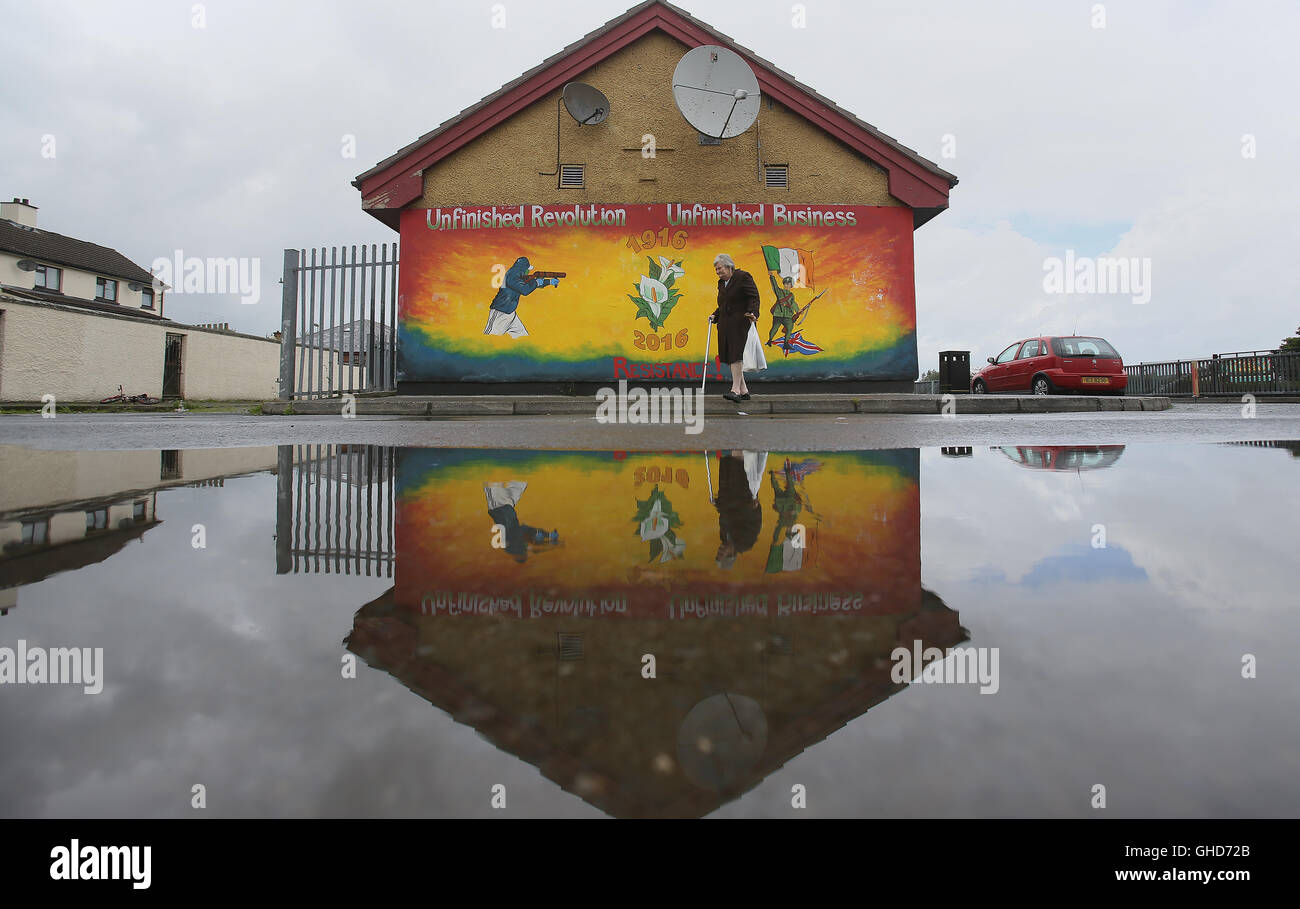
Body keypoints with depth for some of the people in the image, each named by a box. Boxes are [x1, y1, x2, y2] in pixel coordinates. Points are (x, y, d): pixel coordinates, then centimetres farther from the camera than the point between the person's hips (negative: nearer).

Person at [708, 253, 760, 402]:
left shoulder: (743, 277, -3)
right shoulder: (721, 283, 21)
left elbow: (753, 297, -9)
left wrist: (752, 313, -23)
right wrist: (715, 316, 11)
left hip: (740, 322, -8)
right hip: (726, 324, 8)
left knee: (735, 354, -16)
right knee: (729, 356, 3)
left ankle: (736, 390, -19)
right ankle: (744, 391, 9)